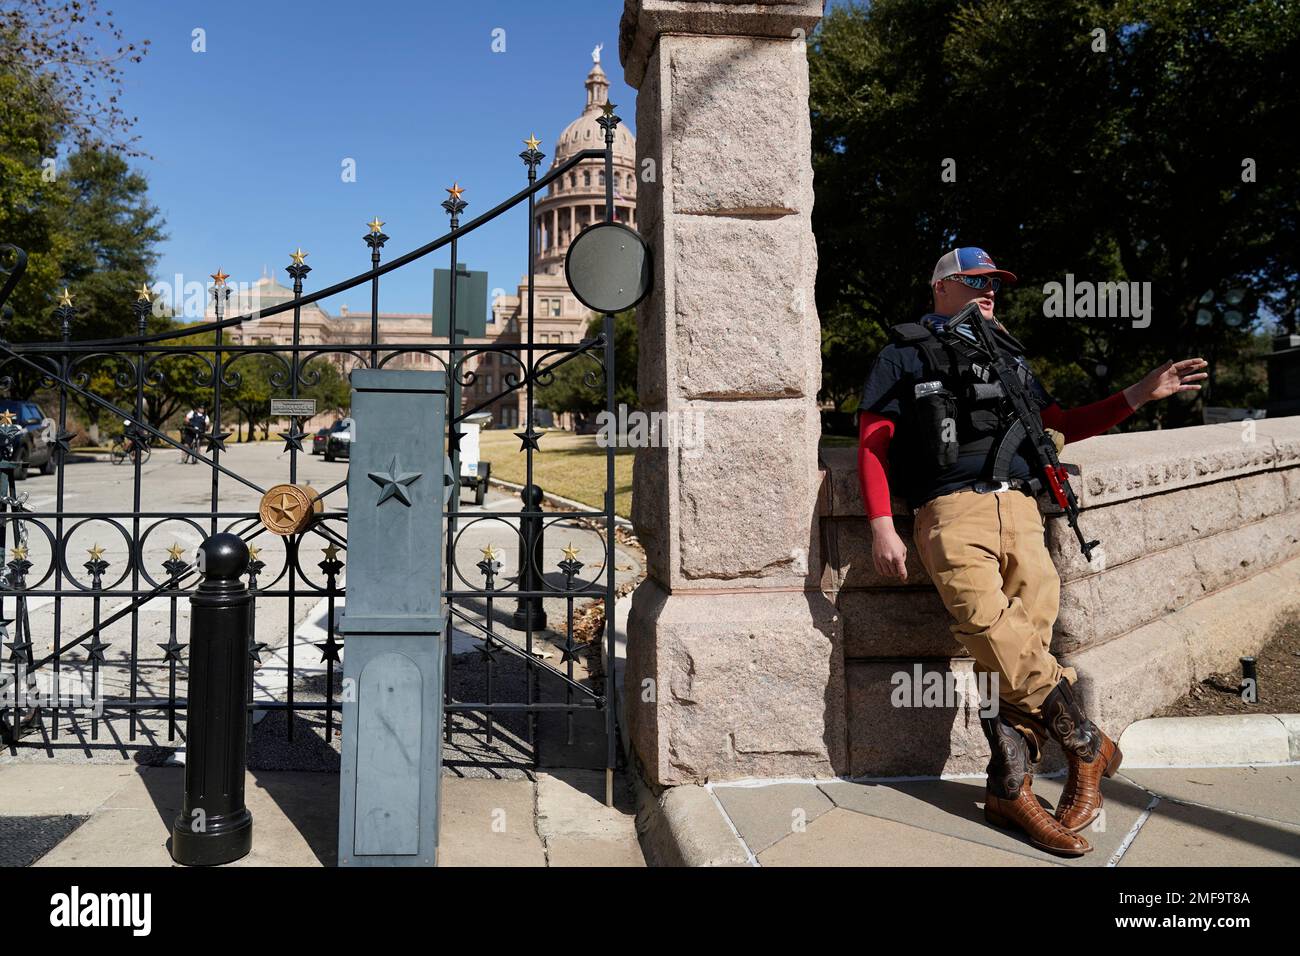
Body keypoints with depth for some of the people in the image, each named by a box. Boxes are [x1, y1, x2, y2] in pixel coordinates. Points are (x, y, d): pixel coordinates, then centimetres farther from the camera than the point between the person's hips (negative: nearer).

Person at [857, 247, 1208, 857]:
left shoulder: (1008, 354, 28)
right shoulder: (904, 355, 14)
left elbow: (1062, 426, 32)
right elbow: (872, 444, 6)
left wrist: (1142, 394, 23)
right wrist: (882, 527, -6)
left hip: (1018, 508, 4)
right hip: (951, 509, -4)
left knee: (1026, 637, -12)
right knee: (992, 628, -23)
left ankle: (1008, 791, 0)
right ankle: (1088, 745, -6)